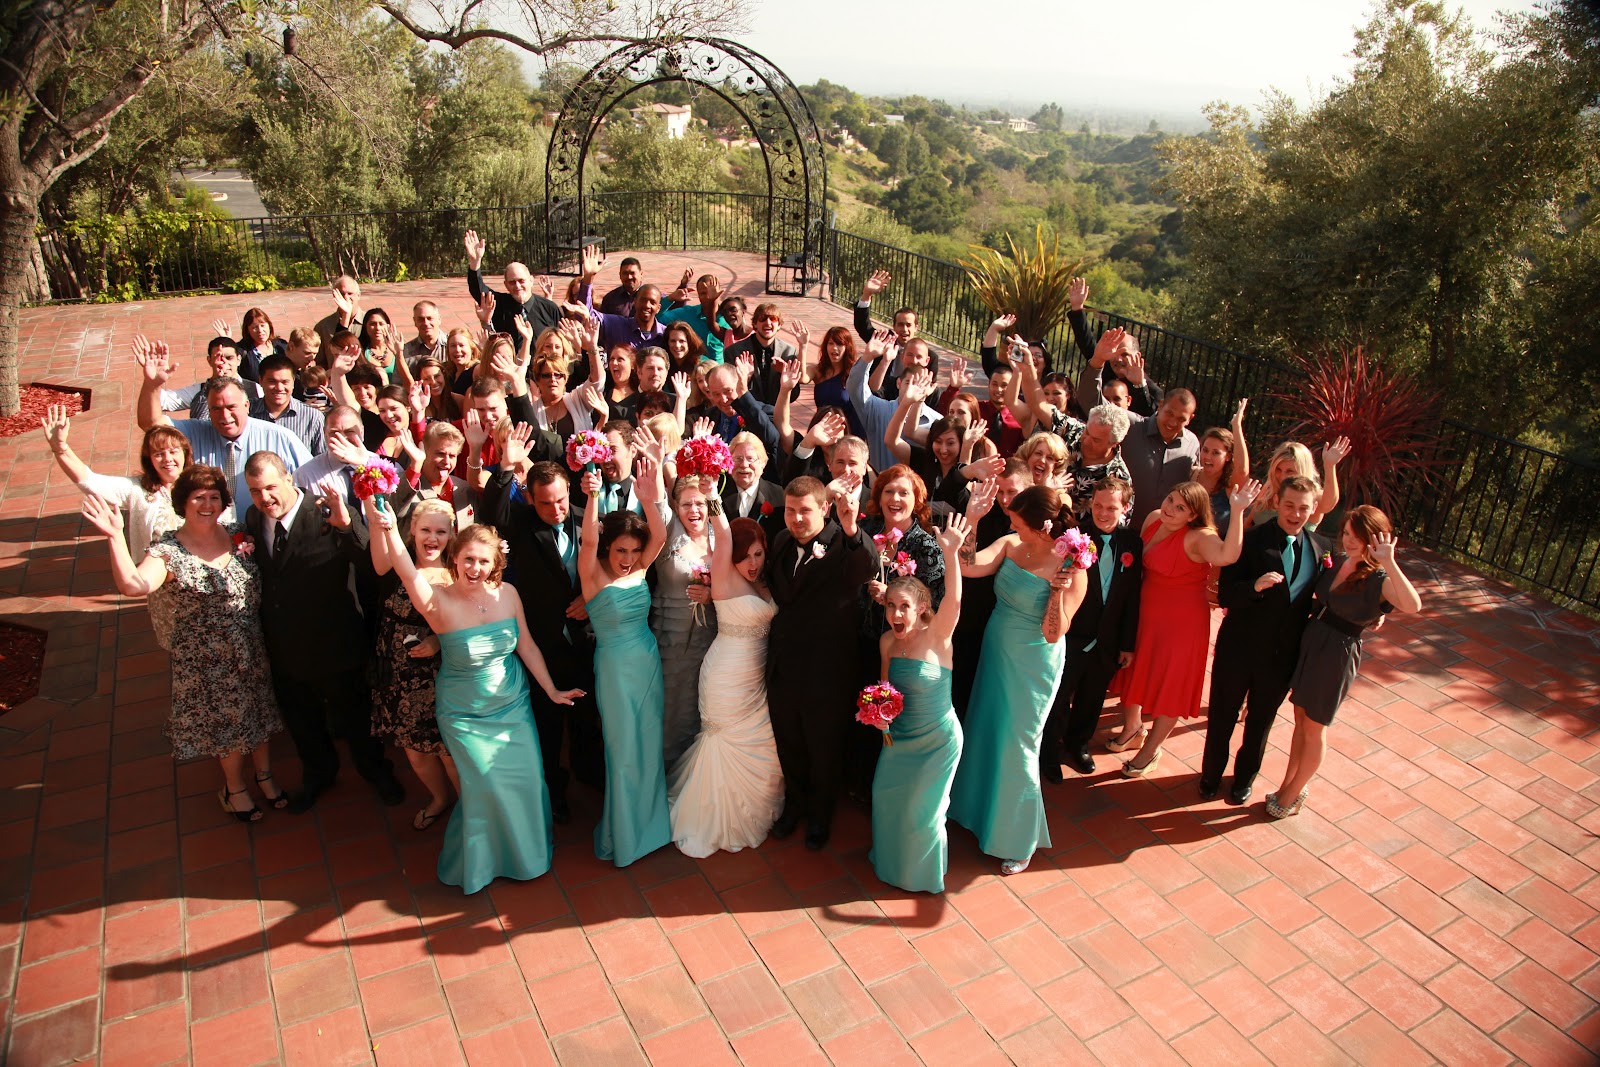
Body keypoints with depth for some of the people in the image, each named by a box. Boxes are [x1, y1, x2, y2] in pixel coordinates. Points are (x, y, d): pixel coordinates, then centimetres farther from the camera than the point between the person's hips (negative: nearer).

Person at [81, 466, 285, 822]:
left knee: (260, 711, 20)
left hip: (253, 651, 4)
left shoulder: (239, 537, -4)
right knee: (226, 722, 14)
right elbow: (133, 585, -34)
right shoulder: (168, 551, -16)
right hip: (207, 660, -3)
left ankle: (264, 774, 45)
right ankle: (234, 787, 40)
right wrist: (115, 537, -41)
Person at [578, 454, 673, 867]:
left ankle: (651, 818, 39)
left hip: (649, 663, 5)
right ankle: (625, 833, 28)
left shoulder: (638, 570, -2)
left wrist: (651, 496, -35)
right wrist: (592, 499, -48)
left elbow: (659, 536, -18)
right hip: (615, 668, -4)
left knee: (650, 745, 18)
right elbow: (588, 541, -31)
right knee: (624, 750, 9)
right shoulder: (594, 576, -13)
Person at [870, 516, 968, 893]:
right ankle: (891, 858, 49)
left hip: (937, 739, -5)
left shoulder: (936, 637, -23)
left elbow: (953, 600, -42)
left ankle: (925, 873, 40)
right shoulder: (887, 642, -7)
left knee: (922, 809, 11)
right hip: (900, 734, 5)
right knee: (886, 795, 20)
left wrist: (951, 552, -53)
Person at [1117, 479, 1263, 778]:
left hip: (1181, 621, -7)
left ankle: (1151, 750, 30)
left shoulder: (1199, 537, -23)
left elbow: (1227, 555, -45)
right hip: (1144, 613, 7)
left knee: (1170, 684, 10)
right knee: (1135, 672, 22)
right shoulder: (1154, 519, -4)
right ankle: (1132, 727, 48)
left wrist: (1238, 511, -48)